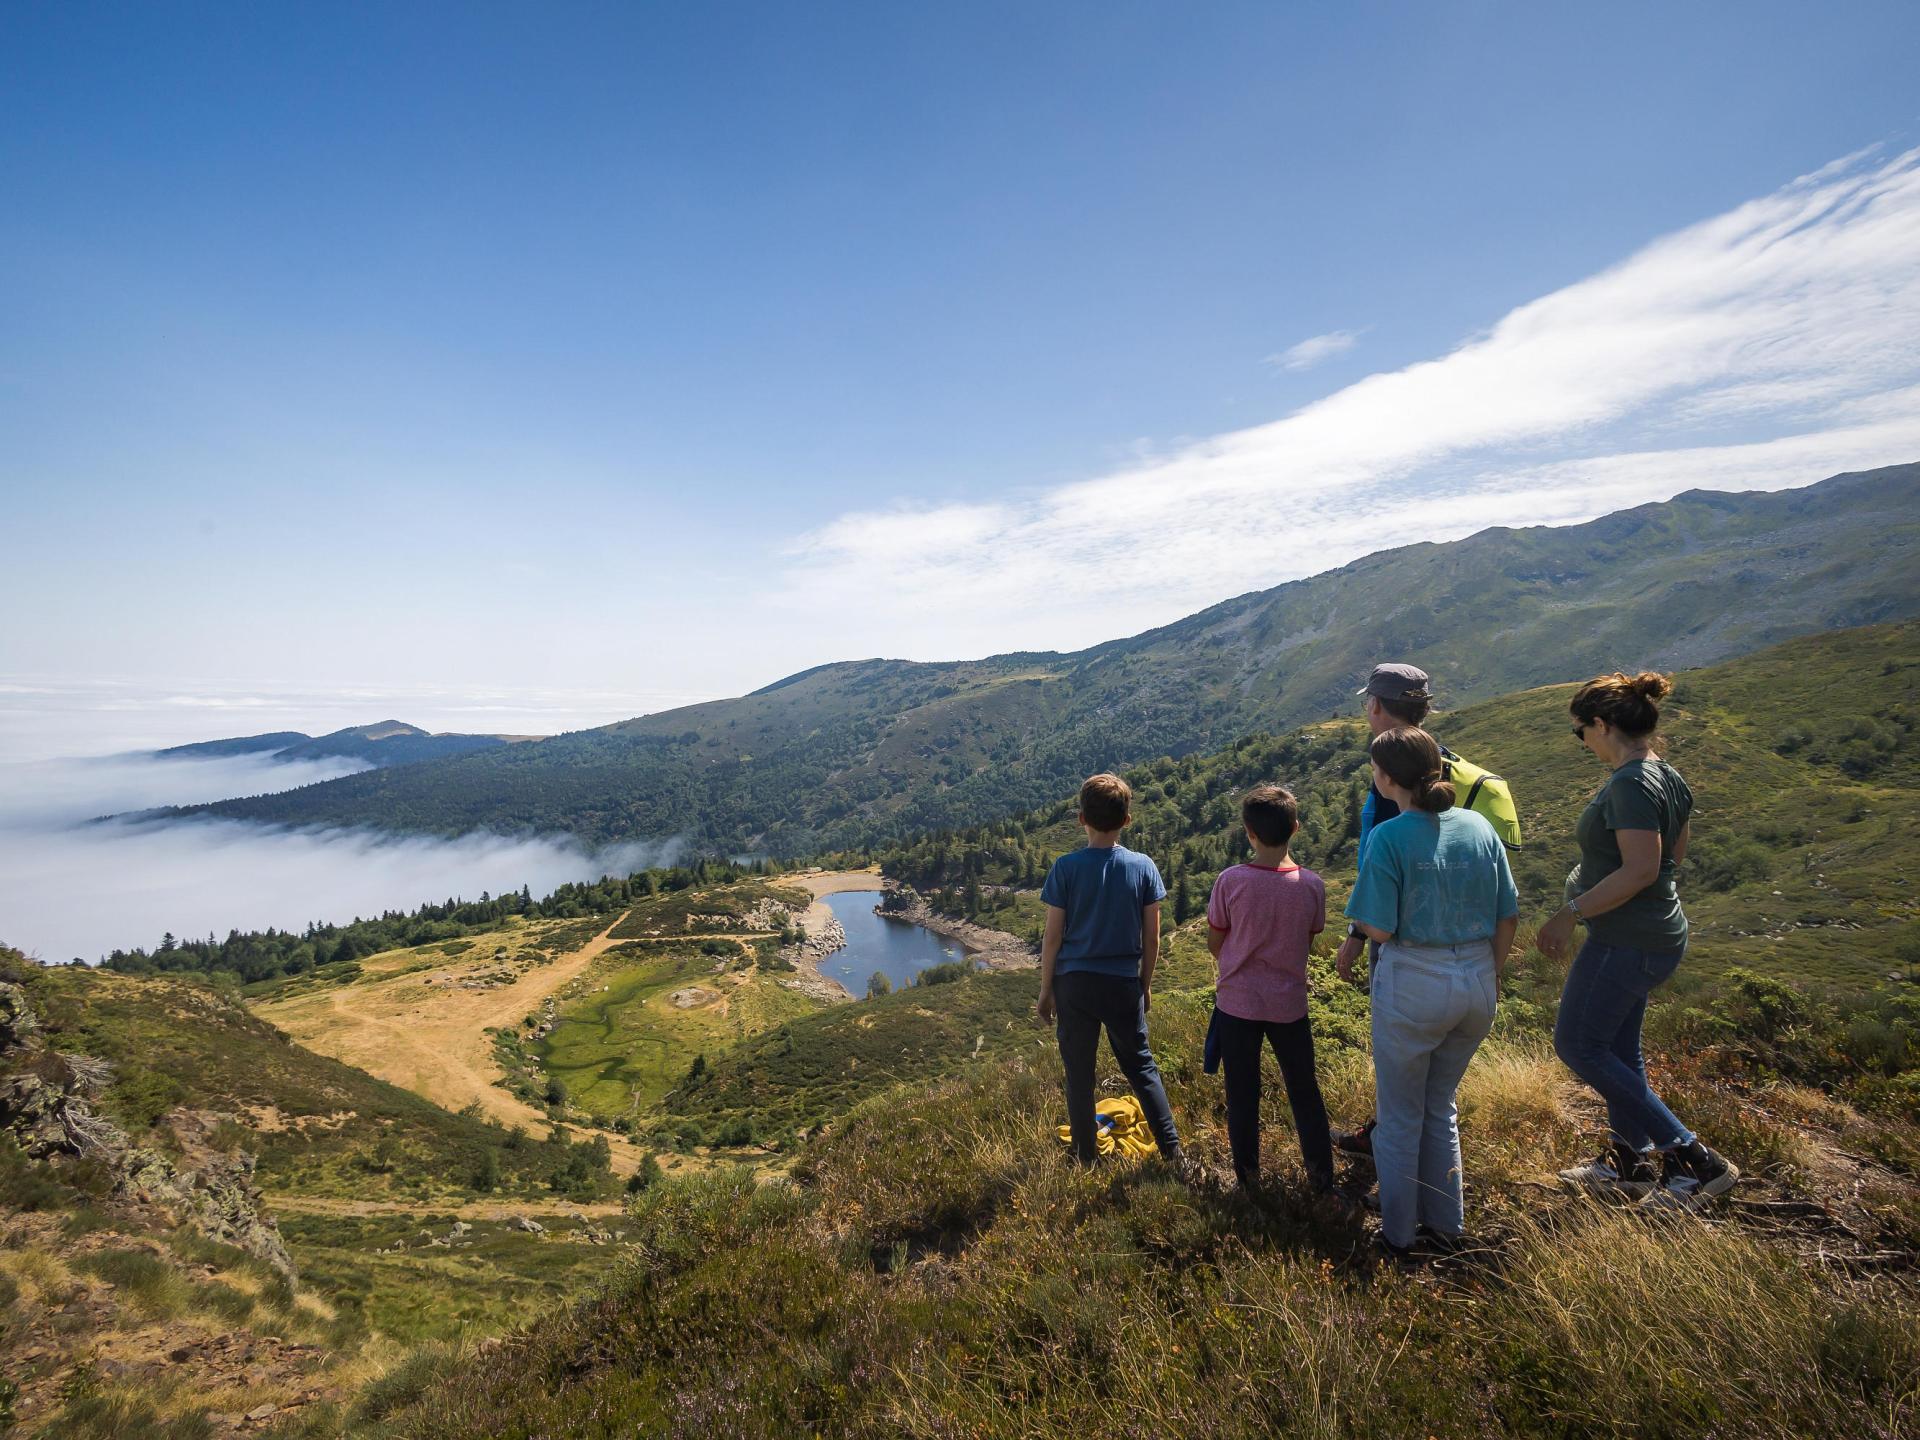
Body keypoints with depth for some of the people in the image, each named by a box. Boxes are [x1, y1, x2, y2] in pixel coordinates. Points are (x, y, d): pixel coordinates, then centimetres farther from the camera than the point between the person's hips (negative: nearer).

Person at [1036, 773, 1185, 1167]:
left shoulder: (1065, 868, -12)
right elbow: (1152, 937, -1)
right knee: (1141, 1066, 18)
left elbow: (1053, 936, -8)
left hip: (1074, 983, -2)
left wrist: (1046, 989, 3)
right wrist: (1146, 984, 13)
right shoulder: (1143, 867, -7)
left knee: (1079, 1074, 12)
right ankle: (1172, 1151, 19)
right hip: (1125, 984, 2)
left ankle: (1086, 1157, 24)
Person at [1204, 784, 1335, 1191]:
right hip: (1290, 1004, 2)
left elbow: (1214, 943, -5)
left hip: (1238, 1003, -1)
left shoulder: (1230, 881, -16)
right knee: (1305, 1093, 18)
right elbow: (1308, 941, 3)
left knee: (1242, 1096, 12)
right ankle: (1321, 1176, 28)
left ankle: (1248, 1178, 23)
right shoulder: (1312, 884, -10)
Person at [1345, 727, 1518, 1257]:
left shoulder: (1389, 838, -17)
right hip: (1477, 982, 5)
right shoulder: (1479, 827, -1)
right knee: (1441, 1107, 24)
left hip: (1414, 985, -5)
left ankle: (1399, 1235, 29)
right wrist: (1491, 977, 16)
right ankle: (1445, 1224, 36)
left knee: (1400, 1117, 14)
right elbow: (1508, 916, 4)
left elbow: (1379, 930, -16)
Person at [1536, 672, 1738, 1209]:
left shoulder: (1631, 784, -23)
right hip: (1658, 935, 10)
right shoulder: (1669, 778, 7)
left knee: (1578, 1045, 2)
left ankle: (1691, 1157, 7)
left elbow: (1640, 870, -28)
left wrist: (1569, 914, -22)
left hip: (1625, 942, -10)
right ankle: (1627, 1164, 32)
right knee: (1618, 1049, 19)